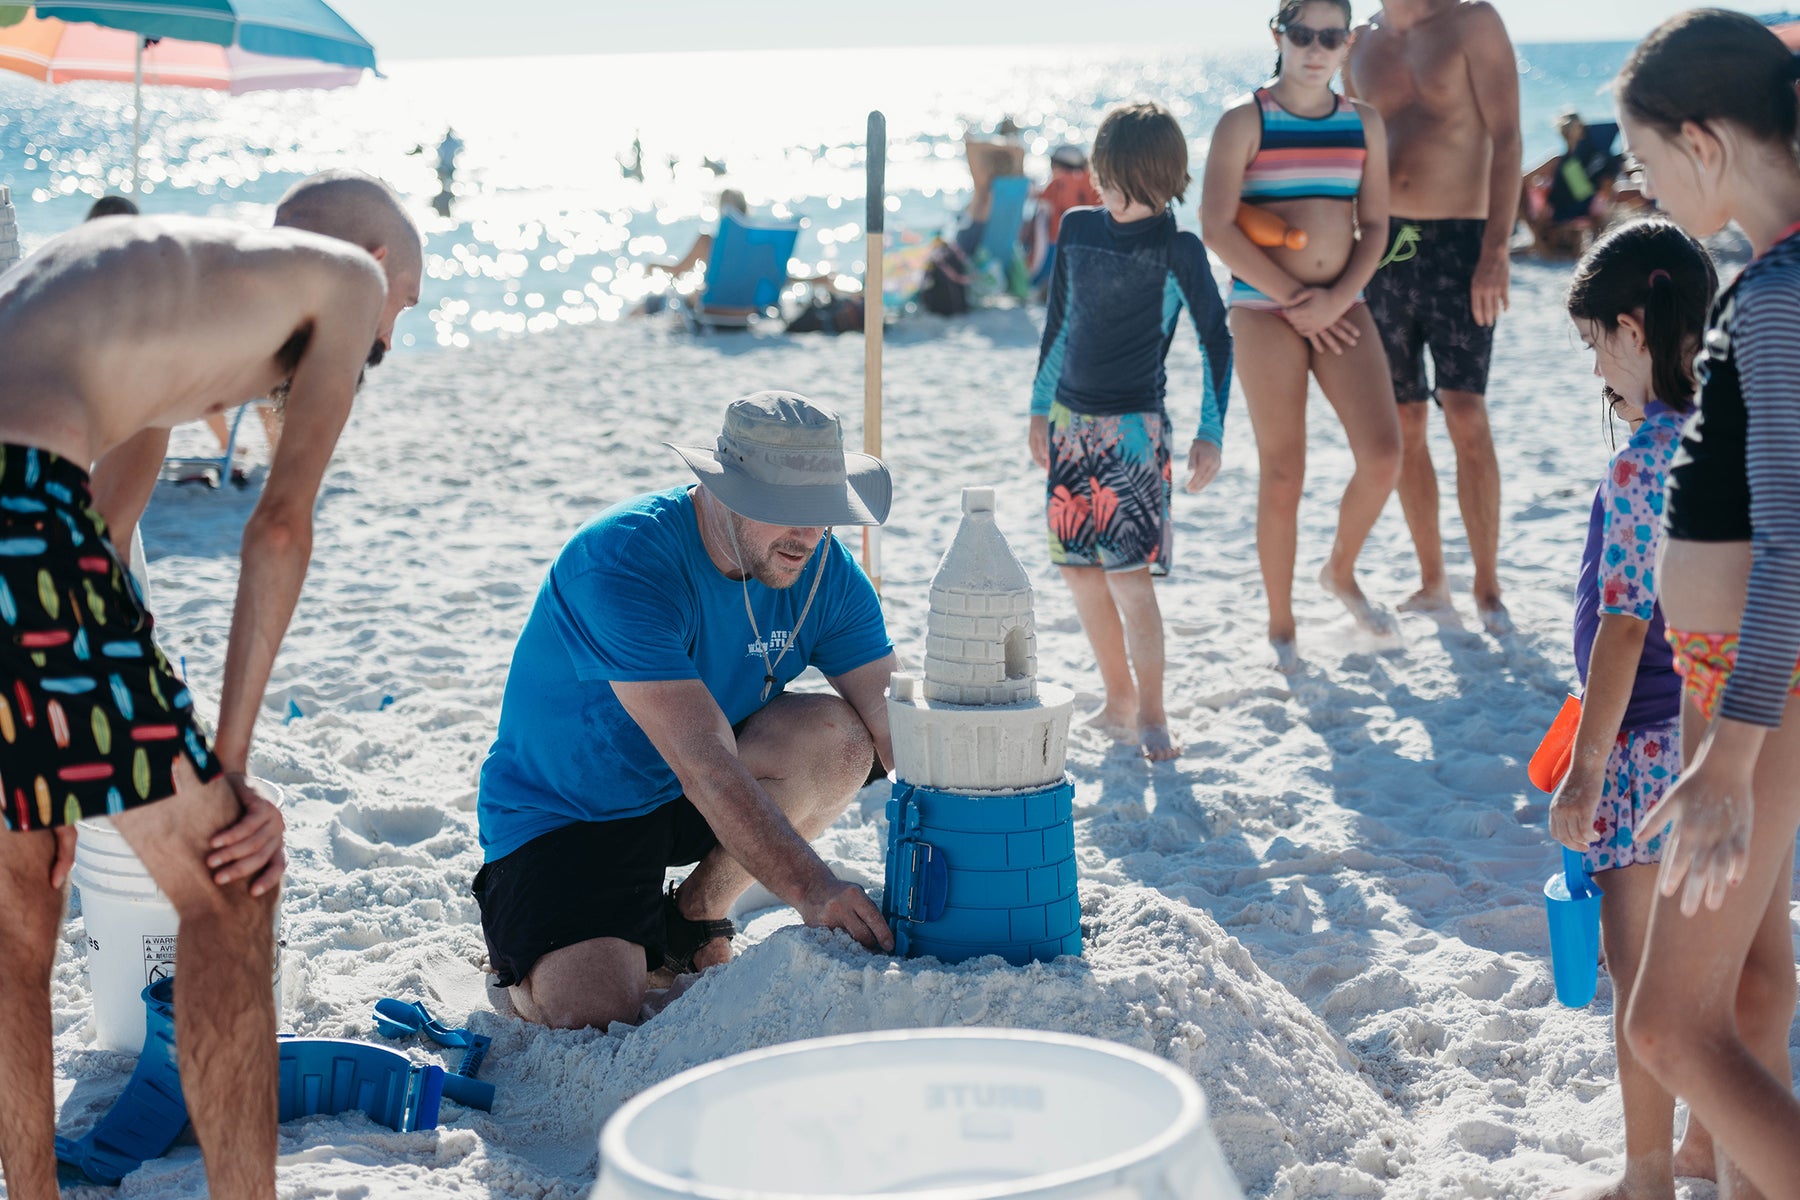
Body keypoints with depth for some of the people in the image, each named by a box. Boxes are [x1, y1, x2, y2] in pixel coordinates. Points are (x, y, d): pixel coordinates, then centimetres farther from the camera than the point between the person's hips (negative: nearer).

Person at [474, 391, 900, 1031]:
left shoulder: (826, 571, -10)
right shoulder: (623, 563, -30)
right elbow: (704, 762, -38)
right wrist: (810, 887, -46)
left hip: (682, 804, 5)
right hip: (563, 811, -5)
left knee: (837, 734, -23)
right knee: (591, 1013, -27)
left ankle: (696, 913, -2)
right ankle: (528, 939, 10)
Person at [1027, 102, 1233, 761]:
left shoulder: (1178, 251, -8)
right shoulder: (1077, 228, 6)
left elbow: (1216, 339, -3)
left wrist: (1210, 431, -6)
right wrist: (1040, 408, 16)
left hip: (1134, 428, -5)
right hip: (1070, 423, 6)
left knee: (1128, 574, -12)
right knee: (1080, 571, 8)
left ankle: (1152, 716, -1)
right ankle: (1119, 700, 23)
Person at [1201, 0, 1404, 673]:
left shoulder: (1364, 124, 8)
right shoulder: (1246, 122, -4)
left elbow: (1374, 226, 6)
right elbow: (1216, 226, -11)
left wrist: (1336, 300, -10)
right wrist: (1294, 298, -12)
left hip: (1341, 308, 4)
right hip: (1265, 308, -4)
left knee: (1383, 454, -8)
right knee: (1283, 474, -4)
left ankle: (1342, 572, 20)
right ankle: (1280, 626, 11)